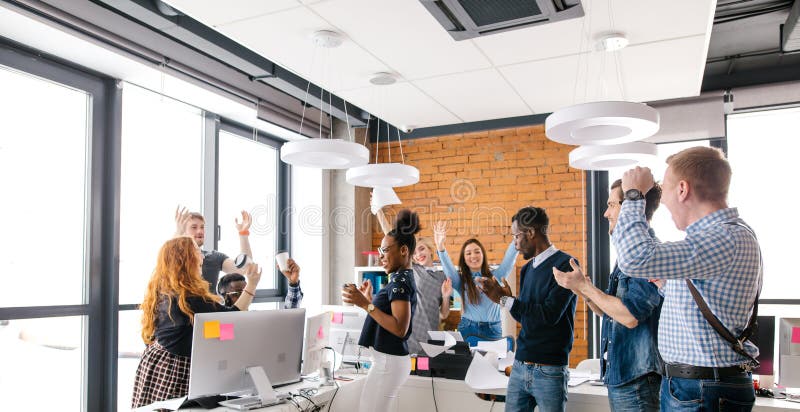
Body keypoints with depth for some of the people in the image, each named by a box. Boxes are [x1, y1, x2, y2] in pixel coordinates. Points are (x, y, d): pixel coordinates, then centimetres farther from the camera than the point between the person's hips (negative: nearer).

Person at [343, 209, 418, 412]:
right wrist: (369, 299, 15)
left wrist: (365, 304, -24)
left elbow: (400, 328, -24)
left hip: (388, 362, -10)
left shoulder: (400, 281, -16)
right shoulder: (402, 278, 12)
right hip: (389, 359, 10)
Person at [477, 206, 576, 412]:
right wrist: (505, 297, -2)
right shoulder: (527, 269, 12)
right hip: (520, 366, 7)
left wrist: (505, 299, -13)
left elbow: (549, 314, -20)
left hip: (549, 370, -6)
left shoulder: (564, 264, -11)